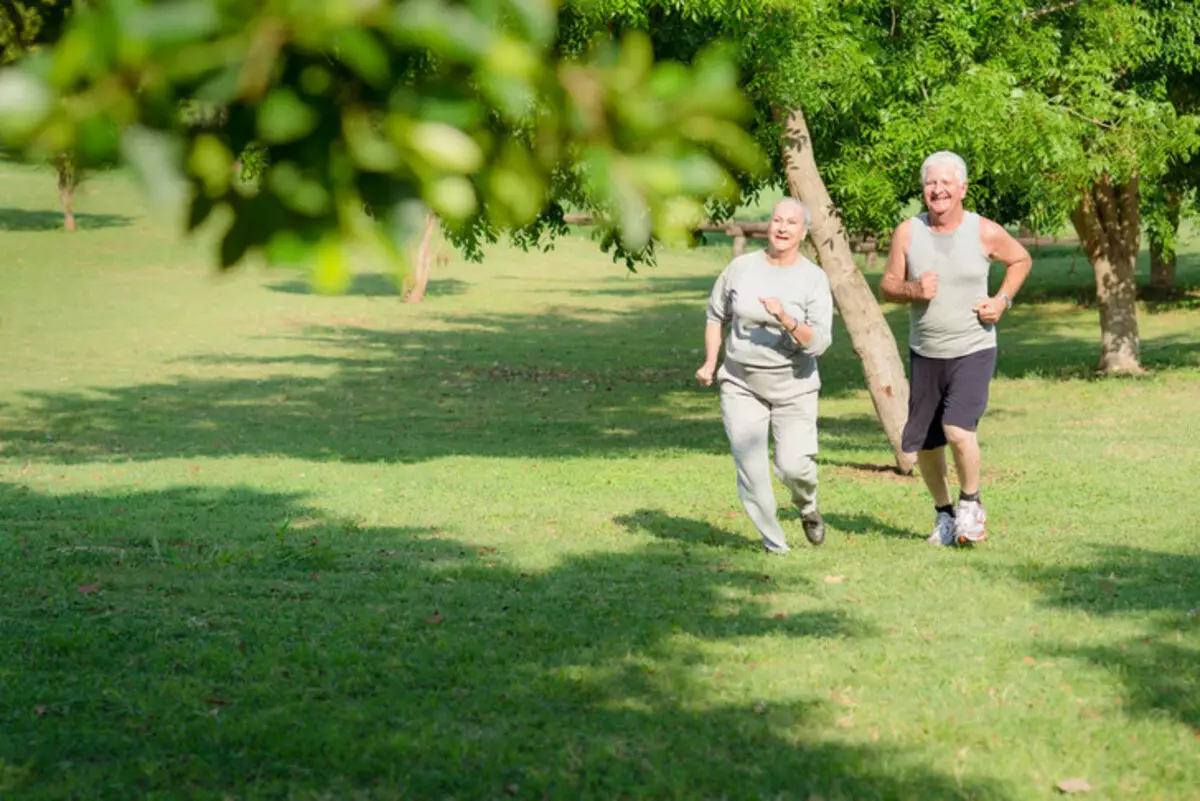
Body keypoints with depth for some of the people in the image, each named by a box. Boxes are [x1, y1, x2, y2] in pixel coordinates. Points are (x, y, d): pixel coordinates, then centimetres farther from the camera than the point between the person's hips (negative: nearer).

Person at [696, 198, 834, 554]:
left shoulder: (814, 279, -7)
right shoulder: (741, 267, -1)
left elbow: (819, 342, -14)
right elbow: (716, 316, 14)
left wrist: (786, 320, -29)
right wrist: (710, 364, 6)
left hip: (793, 388, -1)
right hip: (741, 385, 1)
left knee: (794, 465, -11)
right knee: (750, 468, -7)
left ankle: (807, 507, 24)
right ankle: (774, 544, 7)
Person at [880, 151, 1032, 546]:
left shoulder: (984, 232, -7)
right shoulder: (908, 232, -3)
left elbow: (1021, 260, 11)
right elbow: (887, 286, 3)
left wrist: (1003, 300, -4)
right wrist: (912, 290, -18)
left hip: (973, 350, -3)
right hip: (925, 353, 3)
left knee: (958, 428, -22)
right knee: (924, 443, 8)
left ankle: (971, 502, 5)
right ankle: (943, 513, 32)